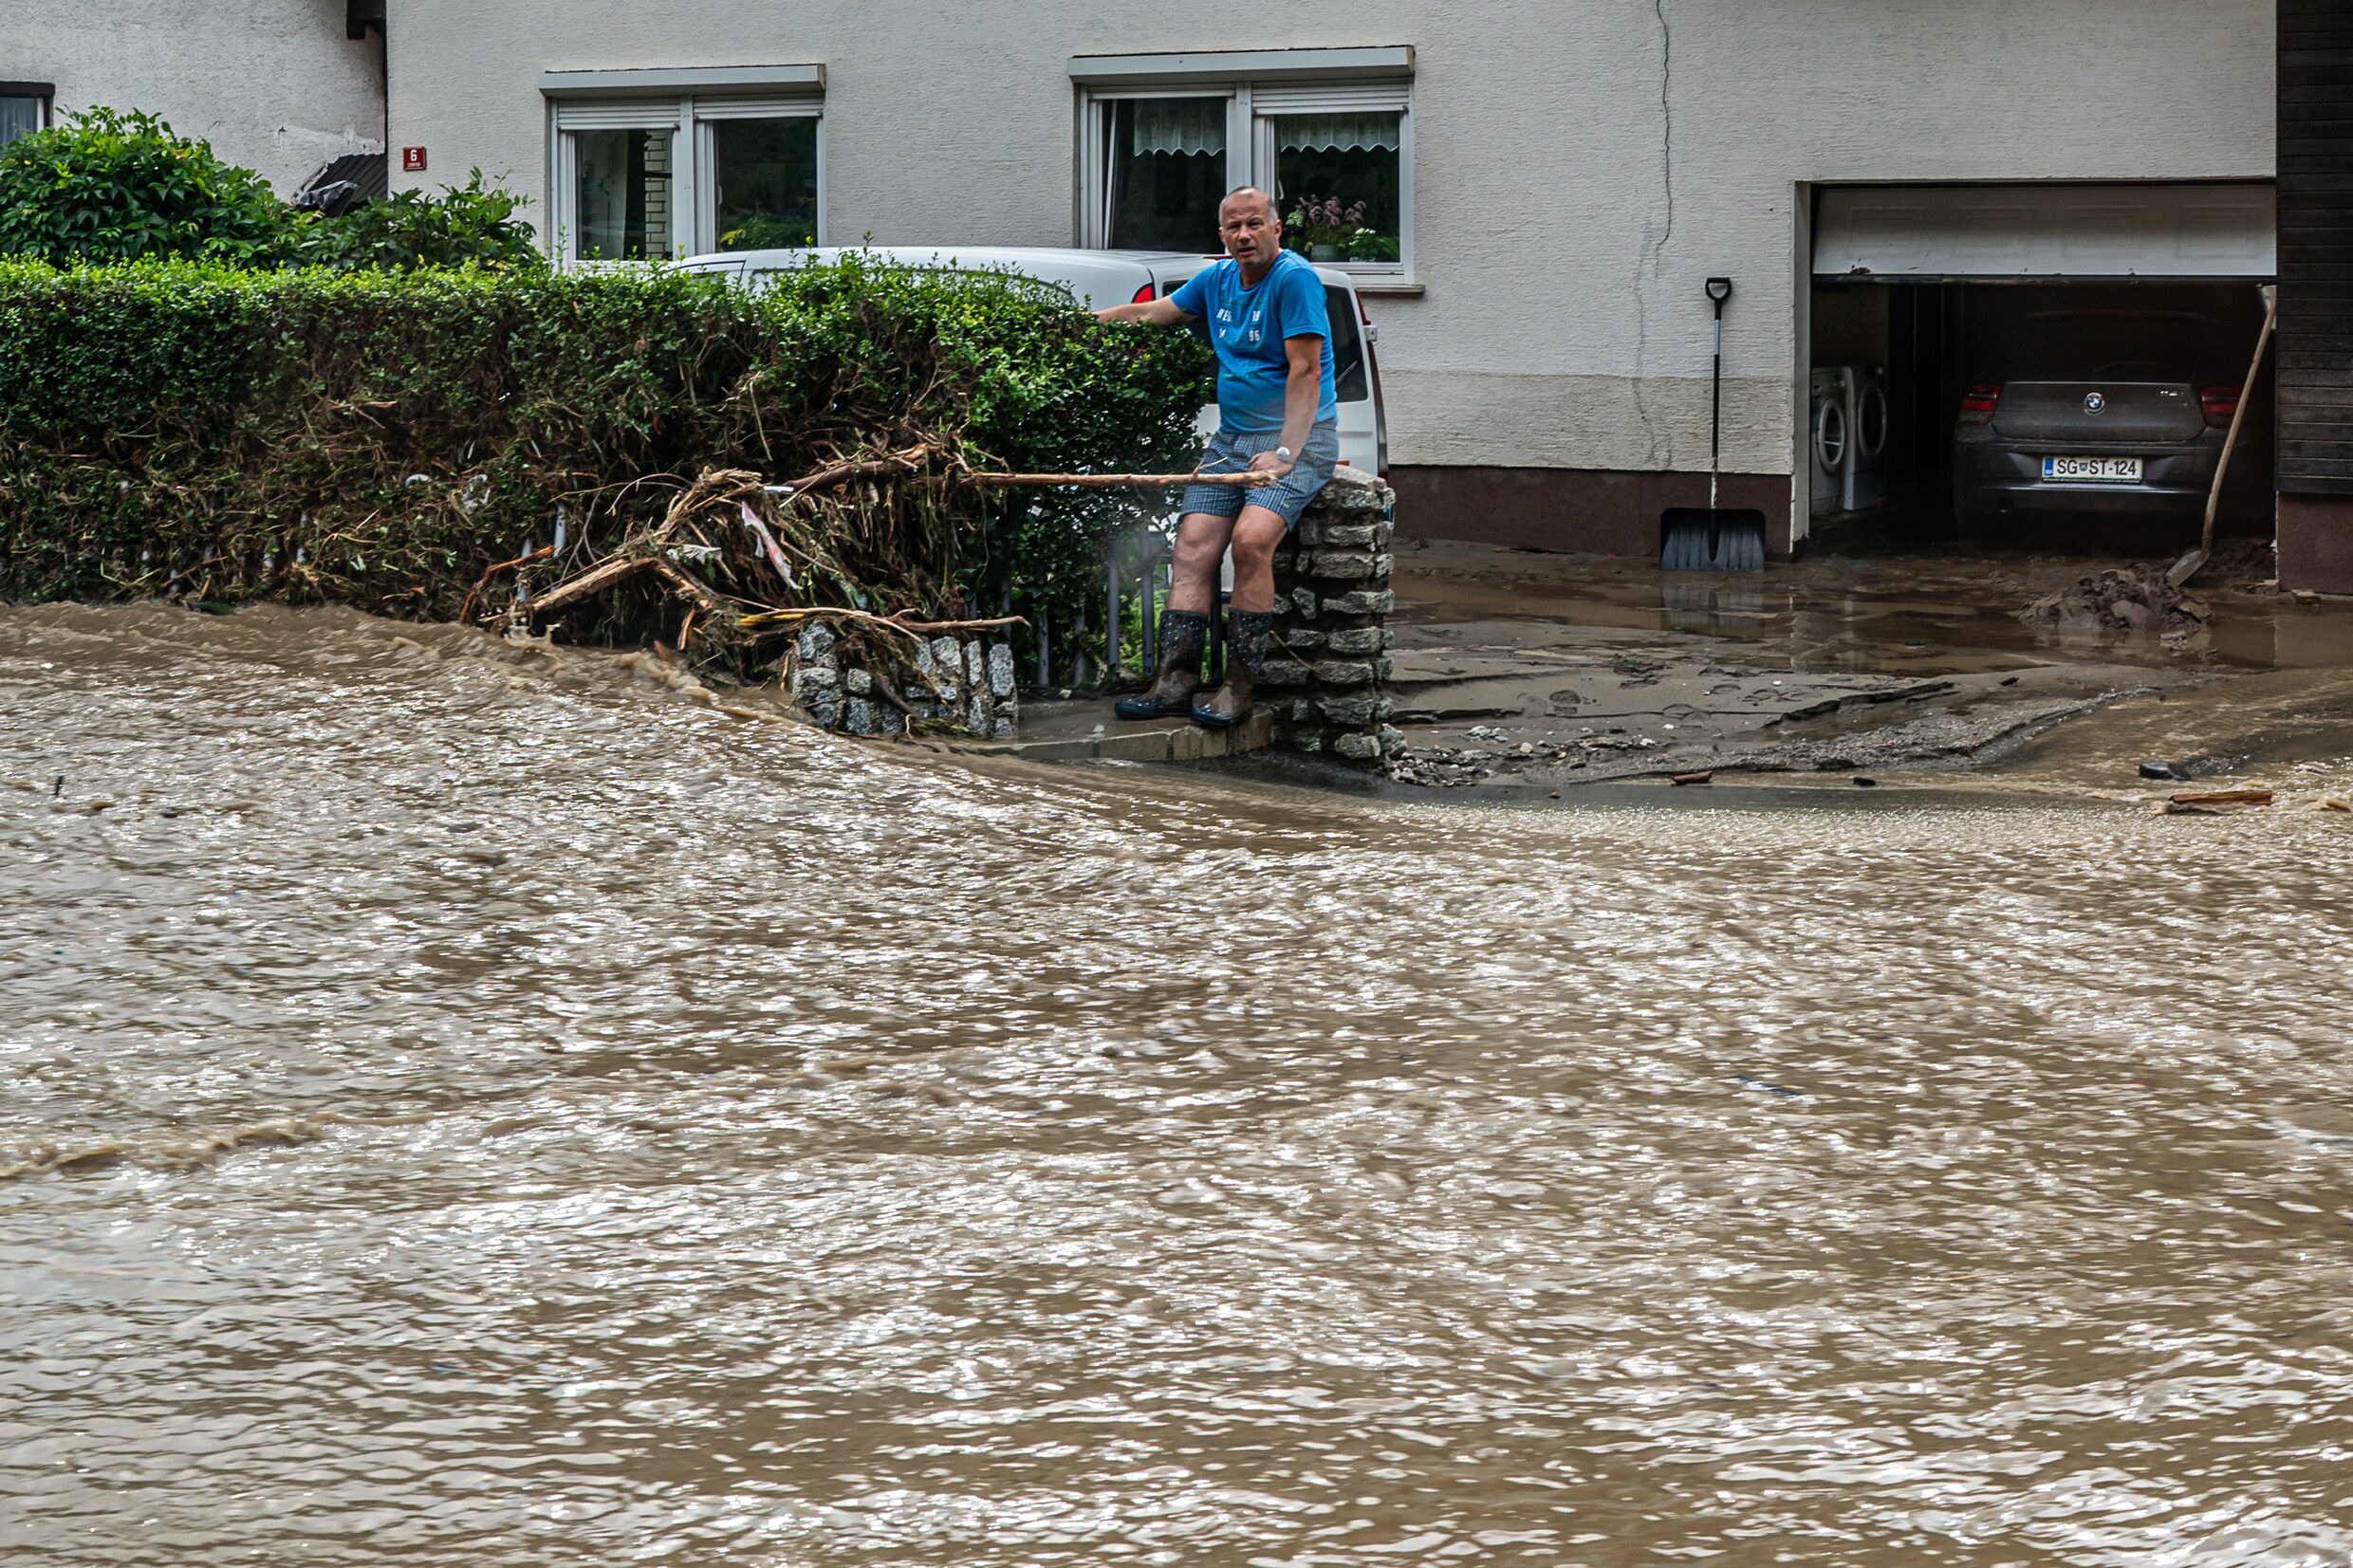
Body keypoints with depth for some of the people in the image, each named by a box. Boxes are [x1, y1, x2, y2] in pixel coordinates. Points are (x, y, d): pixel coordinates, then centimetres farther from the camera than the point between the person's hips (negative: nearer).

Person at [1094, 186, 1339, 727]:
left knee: (1251, 538, -27)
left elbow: (1305, 373, -15)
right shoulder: (1218, 280, 14)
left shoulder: (1294, 278, -10)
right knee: (1194, 544, -9)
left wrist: (1284, 452, -22)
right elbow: (1148, 313, 29)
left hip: (1296, 437, -7)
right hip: (1232, 438, 8)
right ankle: (1175, 680, -12)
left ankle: (1239, 686, -22)